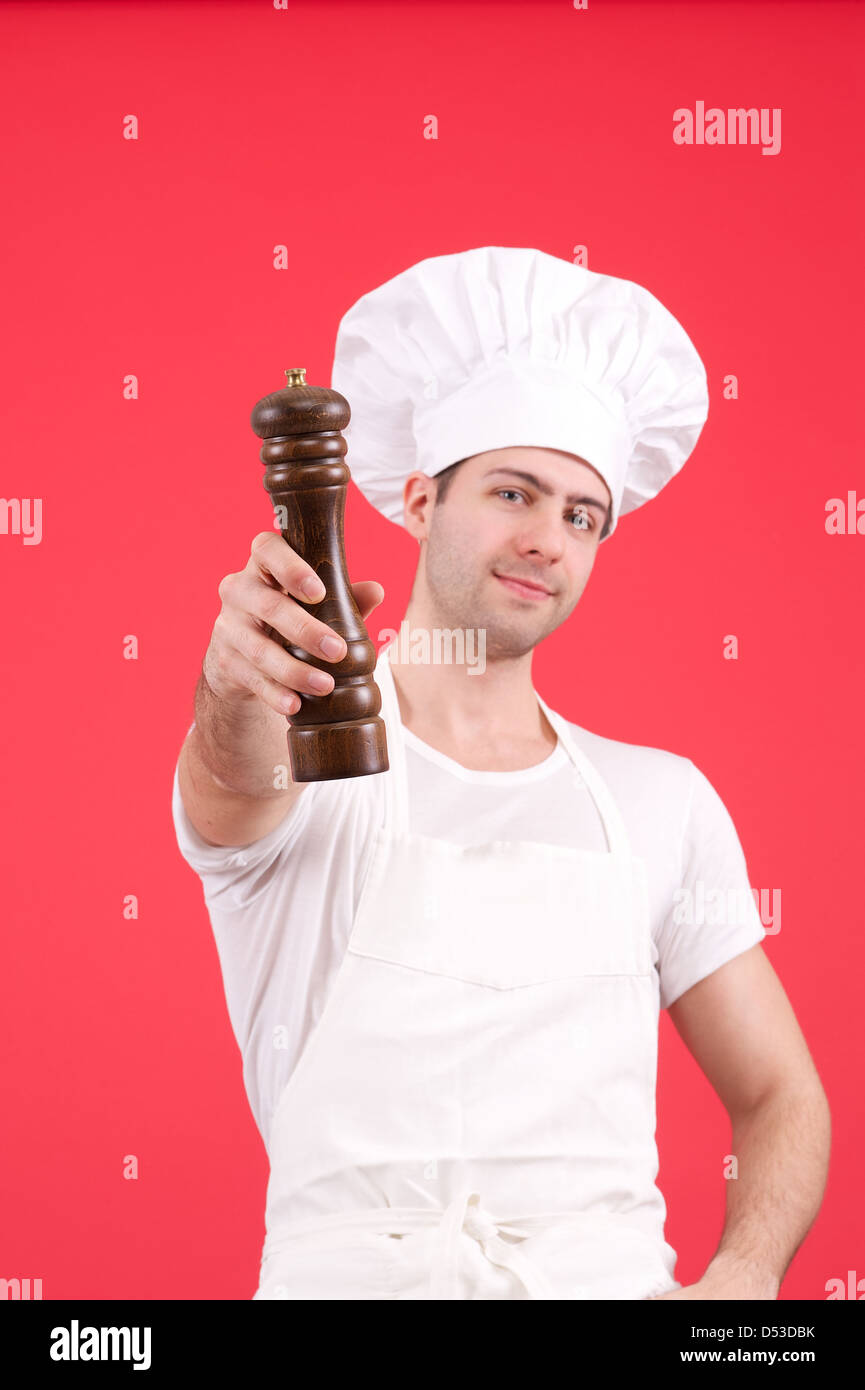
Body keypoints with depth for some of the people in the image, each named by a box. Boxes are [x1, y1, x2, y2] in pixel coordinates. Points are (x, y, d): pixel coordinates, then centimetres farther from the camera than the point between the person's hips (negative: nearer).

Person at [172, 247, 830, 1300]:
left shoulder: (663, 799, 11)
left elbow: (781, 1098, 12)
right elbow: (232, 785, -22)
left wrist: (738, 1280, -6)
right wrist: (237, 688, -44)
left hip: (615, 1278, 3)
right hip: (347, 1273, -2)